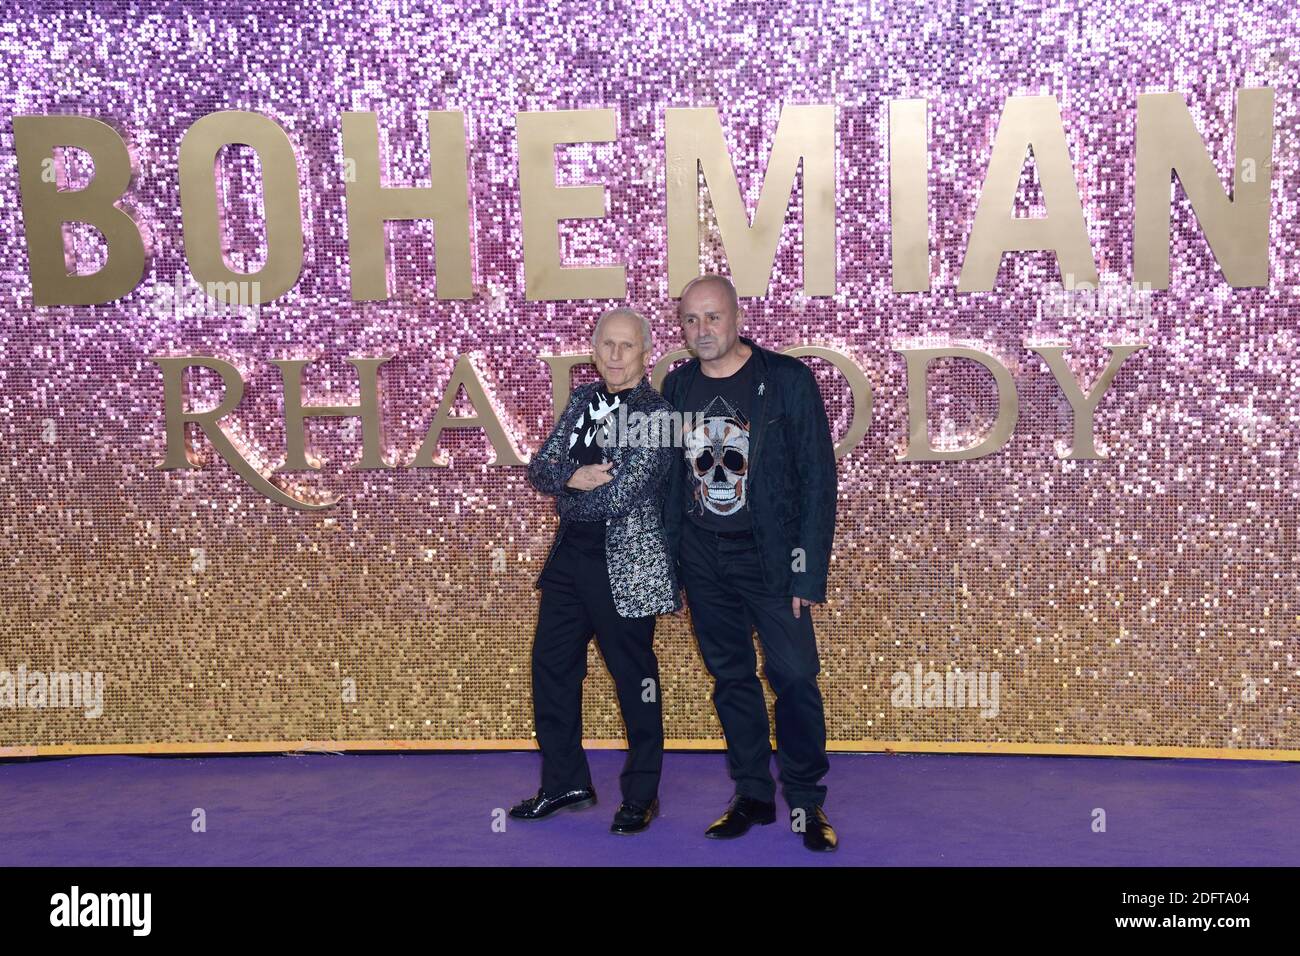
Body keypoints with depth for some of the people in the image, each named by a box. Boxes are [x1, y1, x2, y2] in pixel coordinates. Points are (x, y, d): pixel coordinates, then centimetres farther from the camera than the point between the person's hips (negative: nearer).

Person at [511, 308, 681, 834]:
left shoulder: (656, 413, -13)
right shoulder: (584, 399, 9)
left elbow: (619, 495, -20)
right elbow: (540, 468, 5)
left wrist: (566, 495, -4)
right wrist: (574, 478, -16)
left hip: (625, 564, -7)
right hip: (570, 557, 7)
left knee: (635, 681, 5)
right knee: (551, 667, 14)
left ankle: (641, 795, 21)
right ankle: (565, 782, 29)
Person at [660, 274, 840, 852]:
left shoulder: (787, 380, -7)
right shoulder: (677, 387, 6)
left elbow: (818, 477, -8)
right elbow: (668, 478, 12)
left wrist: (810, 571, -12)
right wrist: (667, 562, 6)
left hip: (769, 559, -4)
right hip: (702, 564, 4)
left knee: (795, 679, -5)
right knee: (731, 680, 11)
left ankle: (806, 801, 12)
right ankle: (752, 795, 24)